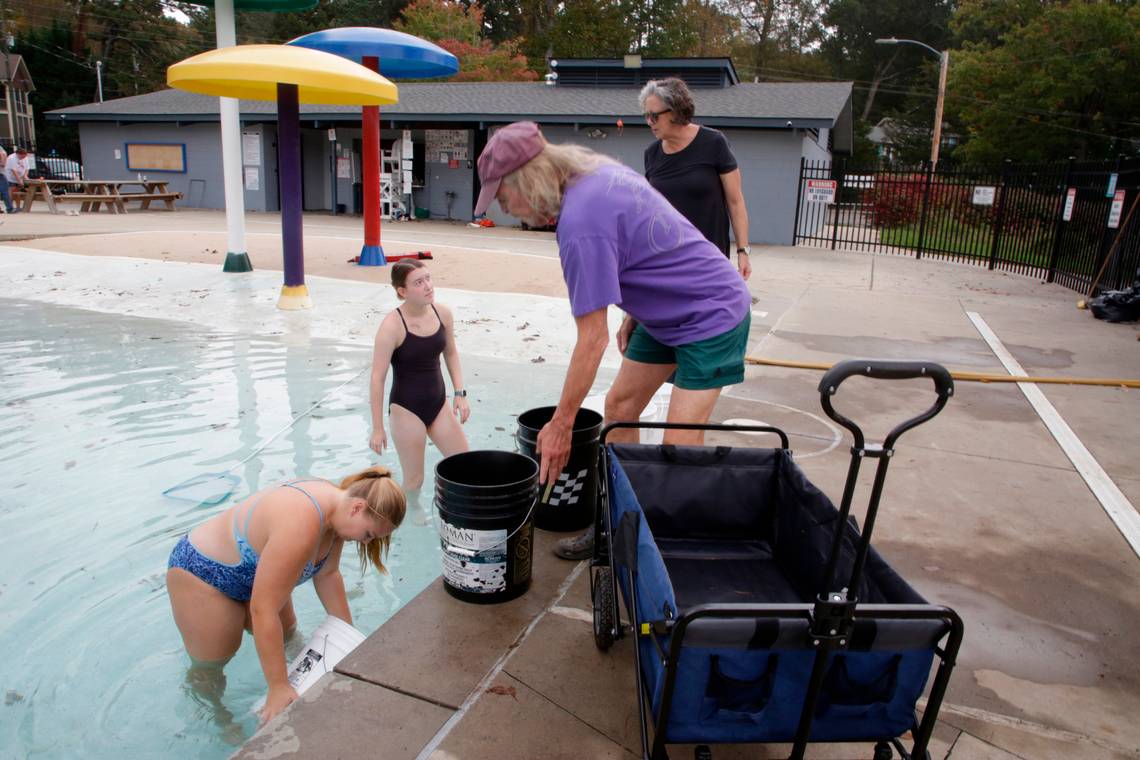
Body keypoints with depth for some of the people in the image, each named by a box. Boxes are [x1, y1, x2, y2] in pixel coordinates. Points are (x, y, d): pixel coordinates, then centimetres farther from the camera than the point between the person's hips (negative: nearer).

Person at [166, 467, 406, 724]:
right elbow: (263, 610, -37)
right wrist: (279, 688, -30)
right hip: (202, 574, -8)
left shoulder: (336, 505, -13)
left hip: (249, 567, 8)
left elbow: (328, 575, 0)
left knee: (286, 634, 16)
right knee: (211, 666, 6)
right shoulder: (300, 526, -41)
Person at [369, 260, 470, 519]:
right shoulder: (392, 326, -20)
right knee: (414, 481, 6)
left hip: (438, 403, 5)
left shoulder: (443, 314, -5)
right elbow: (377, 378, -16)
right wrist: (377, 428, -14)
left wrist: (460, 393, 5)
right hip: (406, 408, -5)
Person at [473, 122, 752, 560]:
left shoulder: (580, 224, -30)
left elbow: (592, 340, -28)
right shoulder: (597, 172, -1)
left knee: (680, 449, -13)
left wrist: (560, 425, -20)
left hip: (712, 315, -10)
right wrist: (633, 314, 15)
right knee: (619, 405, 10)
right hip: (667, 311, 10)